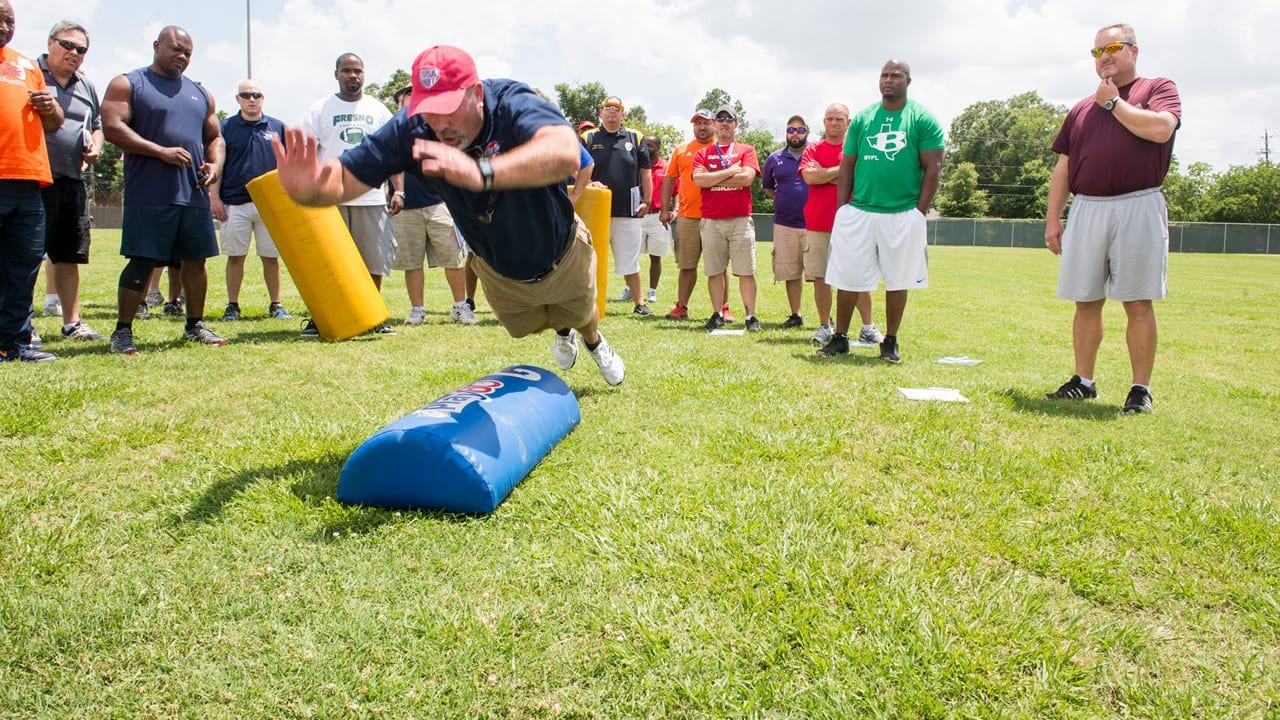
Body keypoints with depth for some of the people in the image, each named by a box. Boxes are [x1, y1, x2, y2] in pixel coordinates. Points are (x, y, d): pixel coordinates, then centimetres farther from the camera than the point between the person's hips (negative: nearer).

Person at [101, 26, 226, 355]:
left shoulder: (200, 94, 20)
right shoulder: (128, 84, 4)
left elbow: (214, 137, 24)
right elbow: (113, 127, -9)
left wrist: (215, 165, 2)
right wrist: (161, 151, -17)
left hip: (194, 195, 5)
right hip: (149, 195, -5)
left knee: (195, 260, 9)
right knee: (141, 262, -6)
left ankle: (195, 325, 22)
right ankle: (122, 331, 3)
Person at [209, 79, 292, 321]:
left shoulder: (277, 127, 9)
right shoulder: (226, 127, 5)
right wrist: (214, 197, -2)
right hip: (234, 203, -1)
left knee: (271, 256, 4)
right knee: (235, 256, 3)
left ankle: (276, 305, 12)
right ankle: (232, 306, 11)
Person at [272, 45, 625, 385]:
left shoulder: (513, 104, -42)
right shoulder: (409, 131, -30)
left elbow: (565, 153, -63)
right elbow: (342, 179, -32)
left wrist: (482, 173, -78)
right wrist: (306, 188, -57)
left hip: (563, 257, -3)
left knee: (582, 315, 27)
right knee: (528, 324, 30)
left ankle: (595, 342, 66)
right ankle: (563, 333, 68)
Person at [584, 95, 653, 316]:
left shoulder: (635, 138, 9)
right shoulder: (588, 138, 7)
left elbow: (645, 173, 10)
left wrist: (646, 201, 4)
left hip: (628, 209, 0)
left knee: (630, 260, 6)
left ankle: (638, 302, 13)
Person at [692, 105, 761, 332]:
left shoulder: (746, 150, 9)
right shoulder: (703, 153, 12)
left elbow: (747, 177, -9)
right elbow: (699, 180, -6)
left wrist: (713, 178, -5)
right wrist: (731, 171, -6)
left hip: (741, 219, -1)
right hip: (711, 221, 1)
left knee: (746, 271, -2)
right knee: (715, 271, 5)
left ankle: (751, 315, 3)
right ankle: (717, 314, 14)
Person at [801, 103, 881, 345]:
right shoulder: (813, 149, 10)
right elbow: (809, 177, -8)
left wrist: (824, 174, -7)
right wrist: (842, 169, -6)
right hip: (817, 225, 2)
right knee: (820, 278, 3)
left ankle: (868, 328, 6)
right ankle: (824, 327, 13)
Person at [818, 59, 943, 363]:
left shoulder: (923, 119, 1)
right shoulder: (862, 118, 10)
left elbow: (933, 167, -1)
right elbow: (847, 165, 10)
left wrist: (919, 212, -7)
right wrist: (842, 208, 2)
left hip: (903, 215, -2)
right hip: (858, 212, 2)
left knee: (897, 281, 6)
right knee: (847, 277, 3)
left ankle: (890, 342, 18)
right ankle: (840, 337, 15)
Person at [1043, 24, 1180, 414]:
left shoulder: (1159, 88, 7)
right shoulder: (1081, 109, 20)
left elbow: (1160, 129, -14)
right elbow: (1063, 166, 17)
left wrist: (1114, 102, -2)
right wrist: (1053, 218, 9)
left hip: (1137, 209, -4)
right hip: (1086, 209, 5)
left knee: (1138, 304, -3)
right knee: (1086, 302, 8)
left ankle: (1141, 389, 5)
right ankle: (1083, 382, 17)